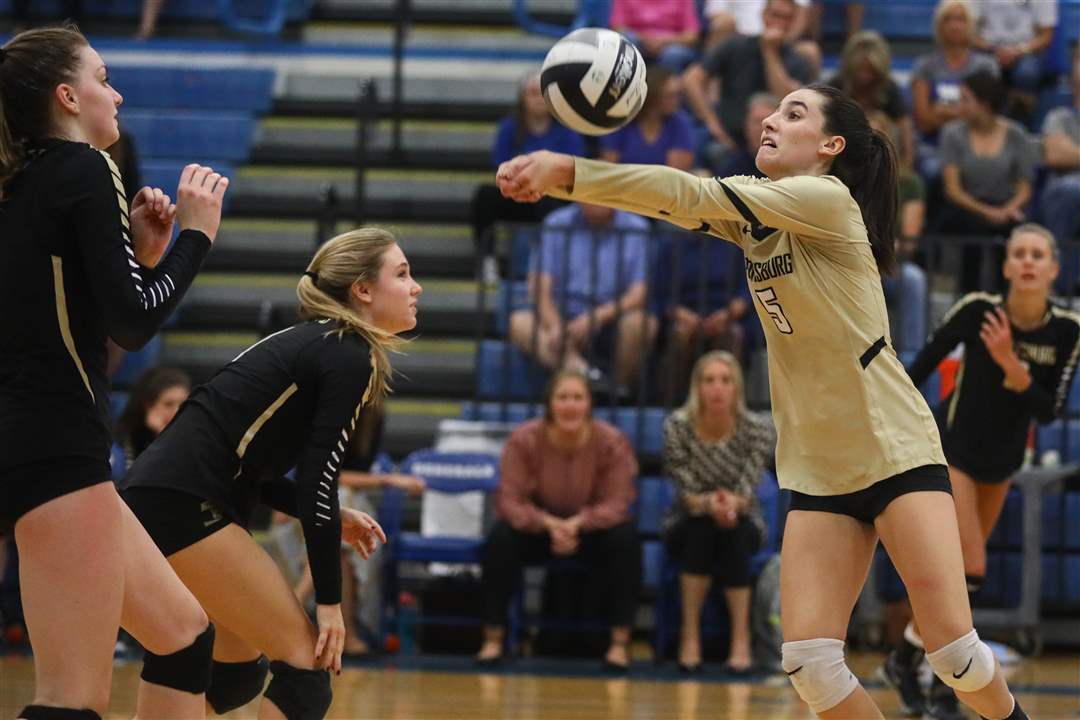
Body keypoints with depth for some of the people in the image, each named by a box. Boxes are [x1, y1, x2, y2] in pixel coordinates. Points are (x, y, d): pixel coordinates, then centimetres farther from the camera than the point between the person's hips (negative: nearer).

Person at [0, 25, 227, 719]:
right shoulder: (84, 169, -8)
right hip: (58, 452, -10)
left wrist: (142, 251, 14)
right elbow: (132, 323, -15)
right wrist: (196, 232, -3)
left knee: (184, 632, 19)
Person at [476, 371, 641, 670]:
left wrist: (576, 524, -38)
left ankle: (620, 642, -24)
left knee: (626, 537, -31)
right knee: (501, 536, -30)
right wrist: (551, 524, -38)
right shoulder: (523, 440, -18)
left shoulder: (612, 442, -17)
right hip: (538, 529, 0)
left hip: (591, 531, 0)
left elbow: (616, 505, -19)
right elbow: (510, 502, -20)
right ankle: (492, 639, -21)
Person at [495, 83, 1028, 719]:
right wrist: (557, 176, -20)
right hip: (817, 469, 7)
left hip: (898, 451, -7)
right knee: (808, 656, -9)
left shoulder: (829, 199, -13)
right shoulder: (755, 214, 9)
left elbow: (699, 195, -19)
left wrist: (569, 172, -24)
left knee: (952, 646, -11)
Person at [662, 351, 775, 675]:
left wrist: (731, 503, -41)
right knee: (704, 525, -34)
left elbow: (746, 493, -17)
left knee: (731, 529, -34)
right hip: (688, 526, 0)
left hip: (744, 526, 0)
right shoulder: (677, 426, -15)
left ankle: (741, 641, -31)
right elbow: (686, 493, -16)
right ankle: (690, 636, -29)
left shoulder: (759, 429, -15)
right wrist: (708, 503, -39)